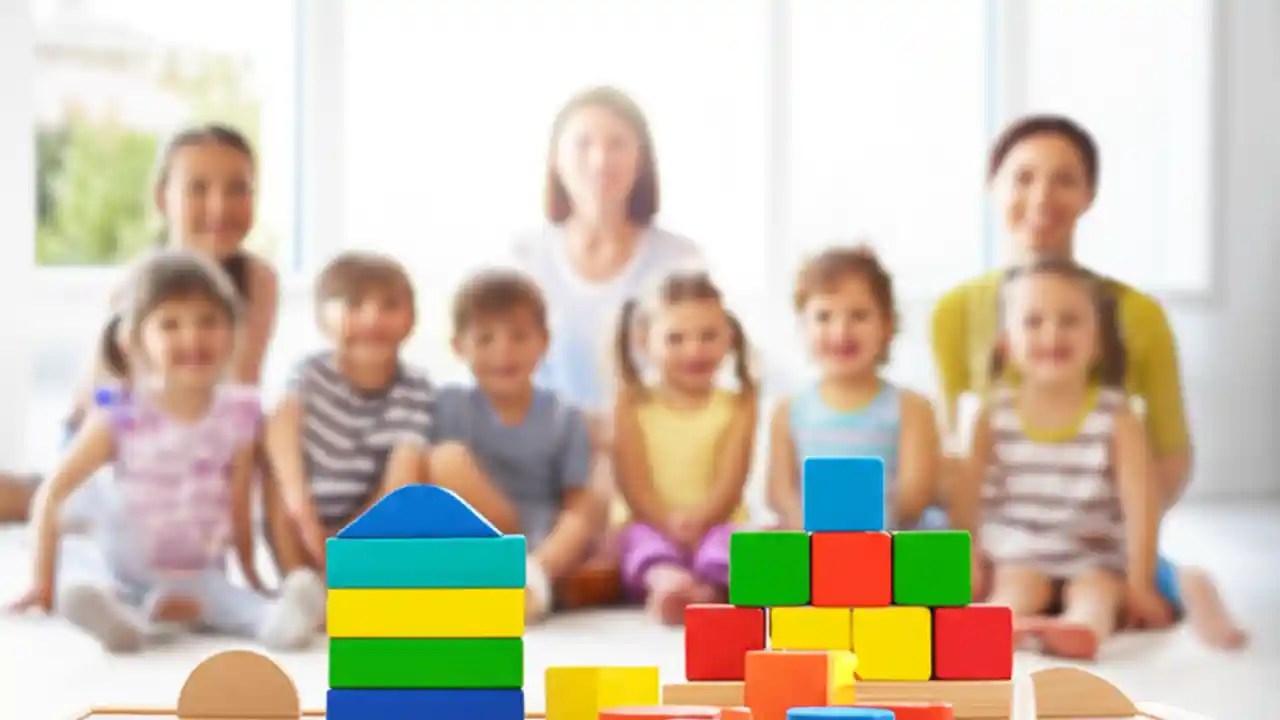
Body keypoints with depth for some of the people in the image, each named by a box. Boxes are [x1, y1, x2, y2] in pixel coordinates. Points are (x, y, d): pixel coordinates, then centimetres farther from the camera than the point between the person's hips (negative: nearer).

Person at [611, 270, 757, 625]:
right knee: (644, 540, -34)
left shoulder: (738, 404, 8)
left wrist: (697, 521, -25)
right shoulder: (631, 404, 6)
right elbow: (633, 485, -5)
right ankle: (666, 581, -70)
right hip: (652, 525, -1)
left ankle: (706, 592, -67)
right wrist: (671, 525, -24)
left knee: (727, 541, -33)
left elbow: (730, 485, -4)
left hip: (715, 525, 1)